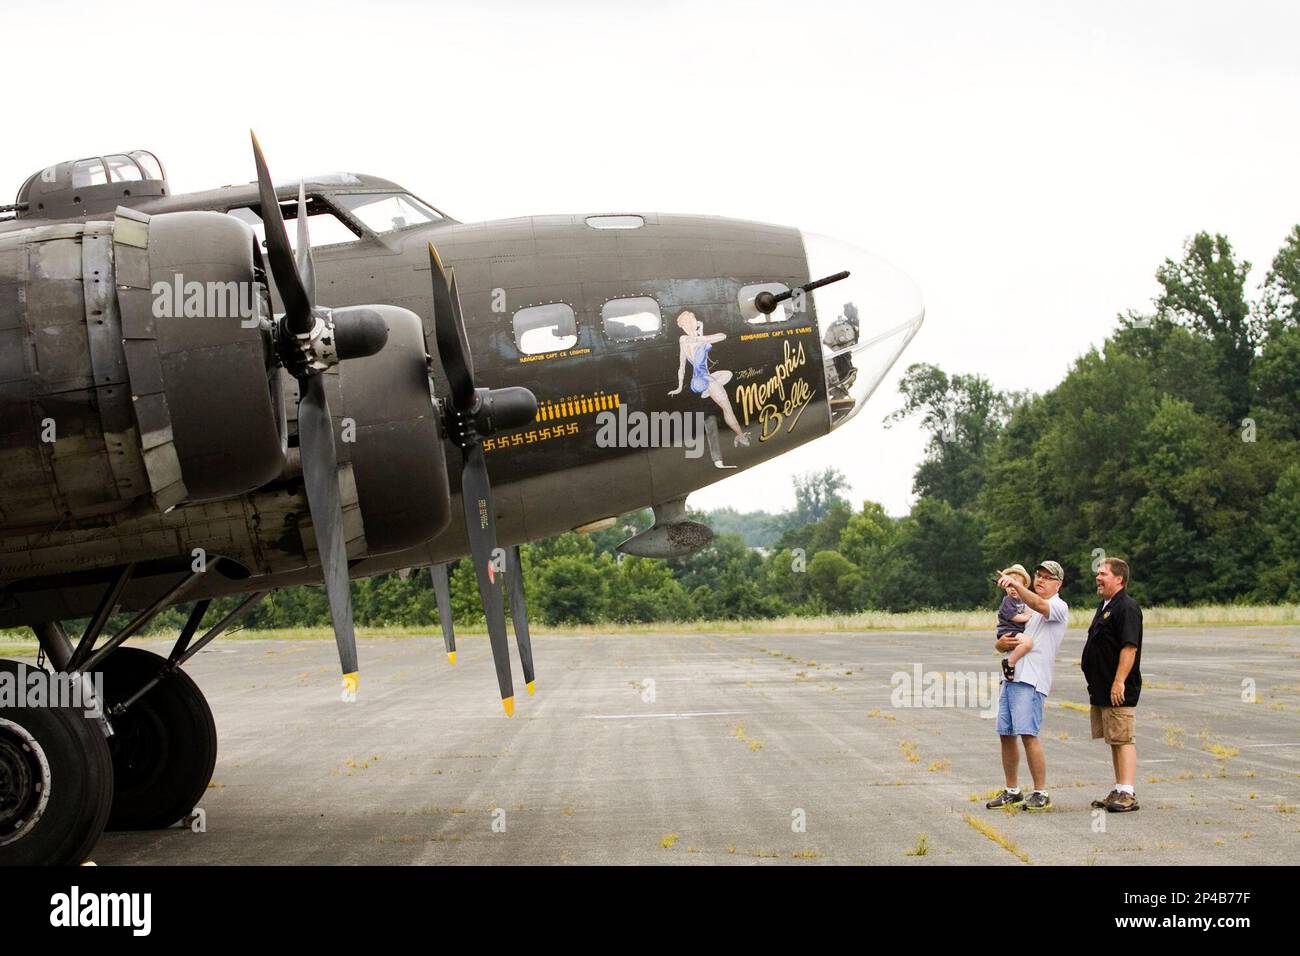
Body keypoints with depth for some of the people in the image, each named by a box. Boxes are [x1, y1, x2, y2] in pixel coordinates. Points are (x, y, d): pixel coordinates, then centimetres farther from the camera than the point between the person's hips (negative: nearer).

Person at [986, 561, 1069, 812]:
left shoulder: (1059, 607, 0)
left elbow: (1040, 605, -25)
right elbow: (1000, 643, 24)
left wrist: (1016, 584, -40)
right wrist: (1002, 643, -1)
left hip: (1031, 679, -8)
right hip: (1011, 676, 8)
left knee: (1028, 734, -15)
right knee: (1006, 735, 7)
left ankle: (1041, 793, -9)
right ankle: (1012, 791, 17)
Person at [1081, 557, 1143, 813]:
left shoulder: (1127, 608, -14)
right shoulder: (1106, 606, 18)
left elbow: (1130, 647, -22)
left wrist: (1119, 682, -26)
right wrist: (1088, 660, 20)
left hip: (1118, 690, -10)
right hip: (1101, 689, 10)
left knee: (1123, 739, -9)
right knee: (1114, 741, 13)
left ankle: (1128, 794, -9)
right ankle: (1119, 792, 18)